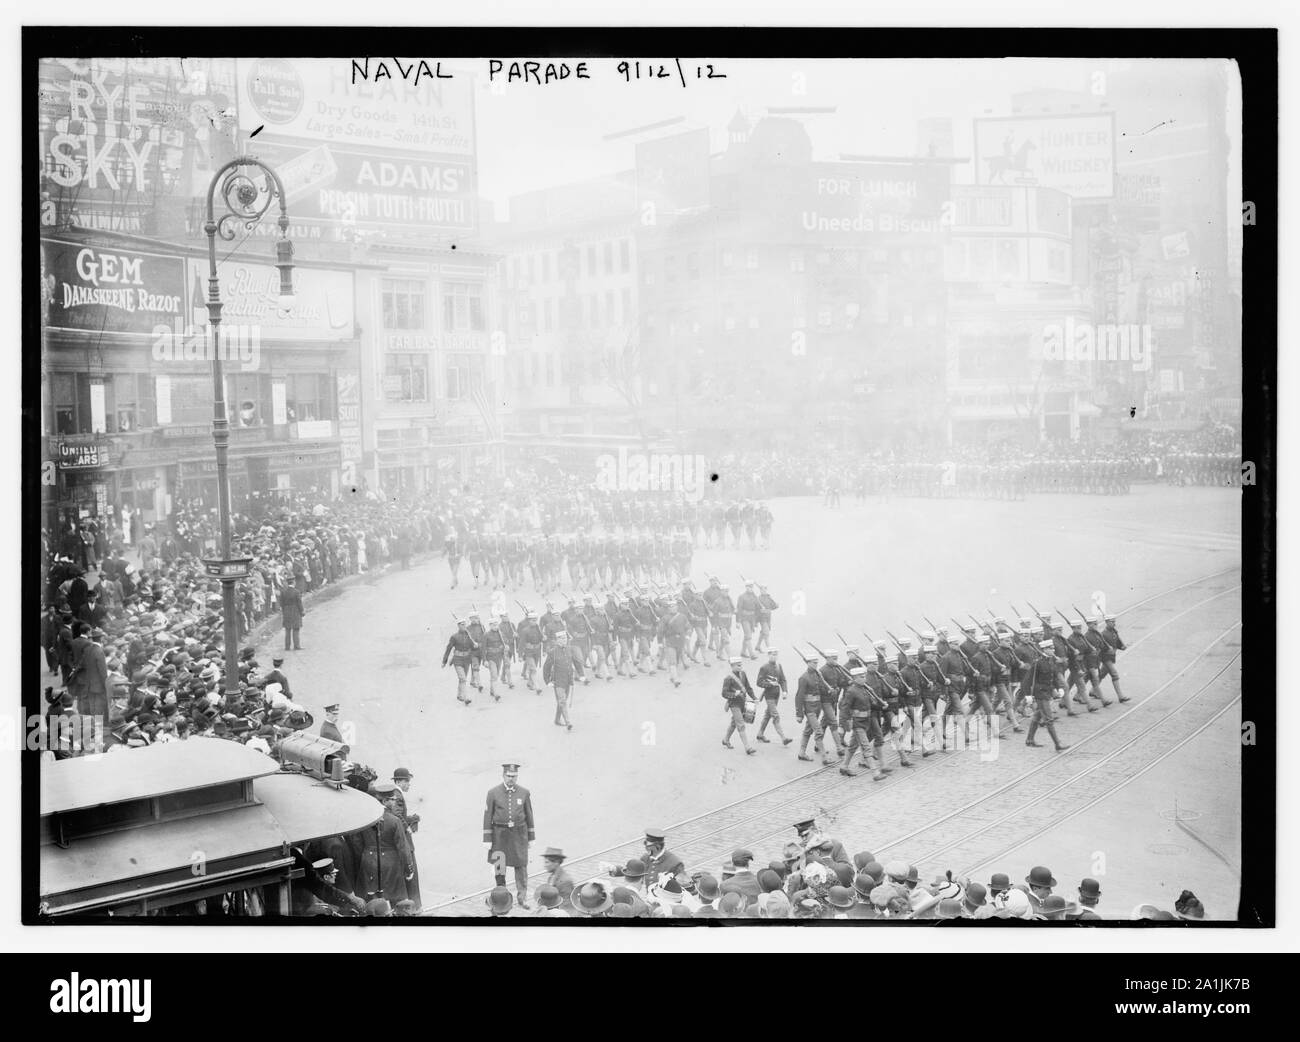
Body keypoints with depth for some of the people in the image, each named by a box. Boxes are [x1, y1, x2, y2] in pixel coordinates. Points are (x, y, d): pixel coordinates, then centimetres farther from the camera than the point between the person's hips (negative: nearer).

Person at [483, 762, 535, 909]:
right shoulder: (493, 792, -7)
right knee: (499, 865, 7)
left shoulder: (524, 793, -3)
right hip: (500, 834, -1)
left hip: (519, 833, 1)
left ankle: (523, 898, 8)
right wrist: (487, 840, -7)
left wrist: (531, 837, 6)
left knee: (521, 865, -1)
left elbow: (529, 816, 5)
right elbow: (488, 816, -4)